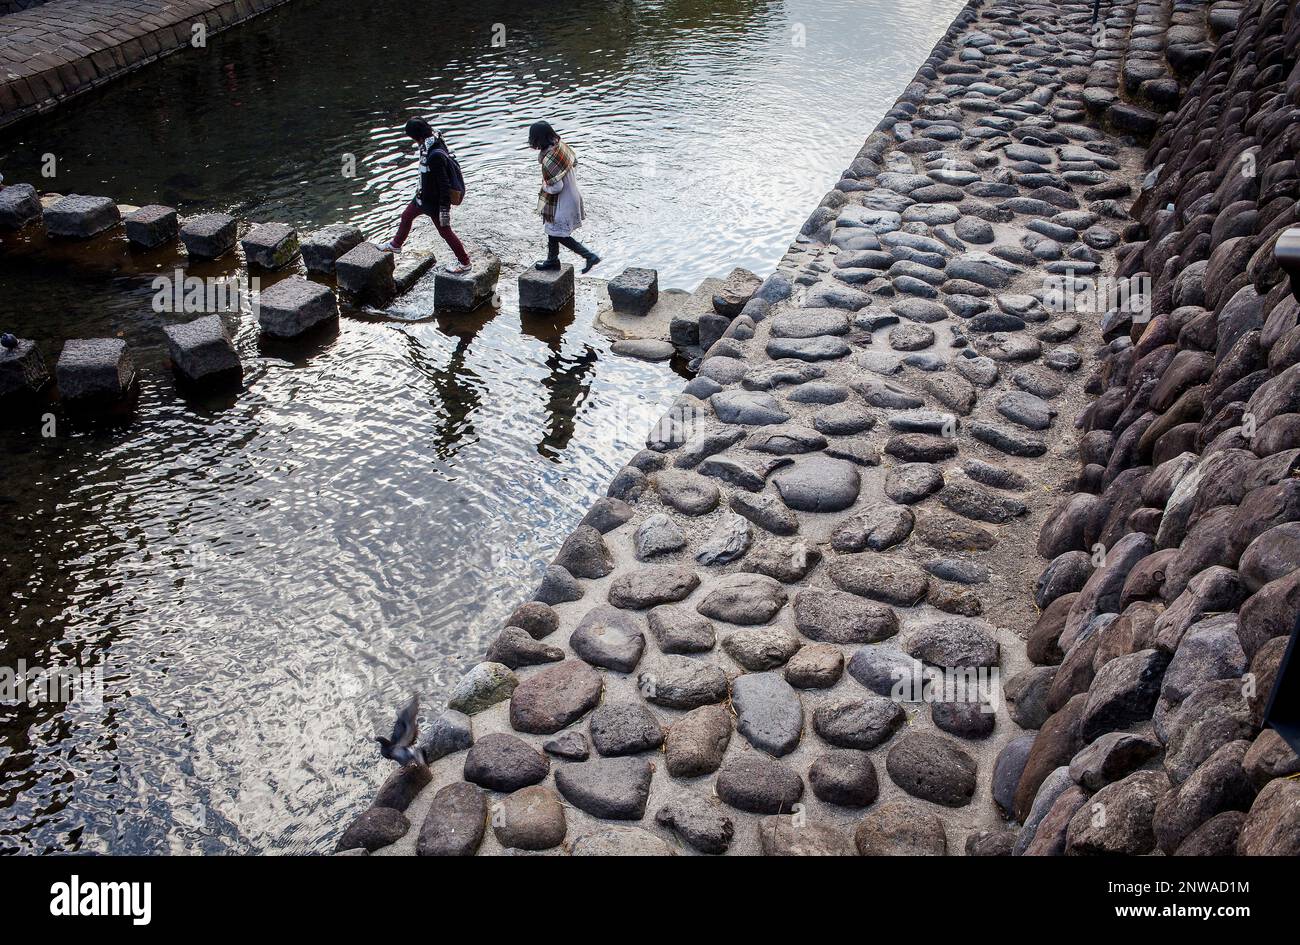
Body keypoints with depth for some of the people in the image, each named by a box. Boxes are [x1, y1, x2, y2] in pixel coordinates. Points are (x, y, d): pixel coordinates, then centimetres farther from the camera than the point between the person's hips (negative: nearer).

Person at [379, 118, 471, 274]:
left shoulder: (436, 155, -34)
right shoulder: (428, 146, -5)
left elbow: (444, 184, -30)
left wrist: (444, 209, -26)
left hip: (434, 202, -9)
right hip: (423, 196, 9)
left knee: (445, 231, 6)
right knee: (406, 216, 25)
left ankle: (464, 262, 22)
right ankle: (396, 244, 49)